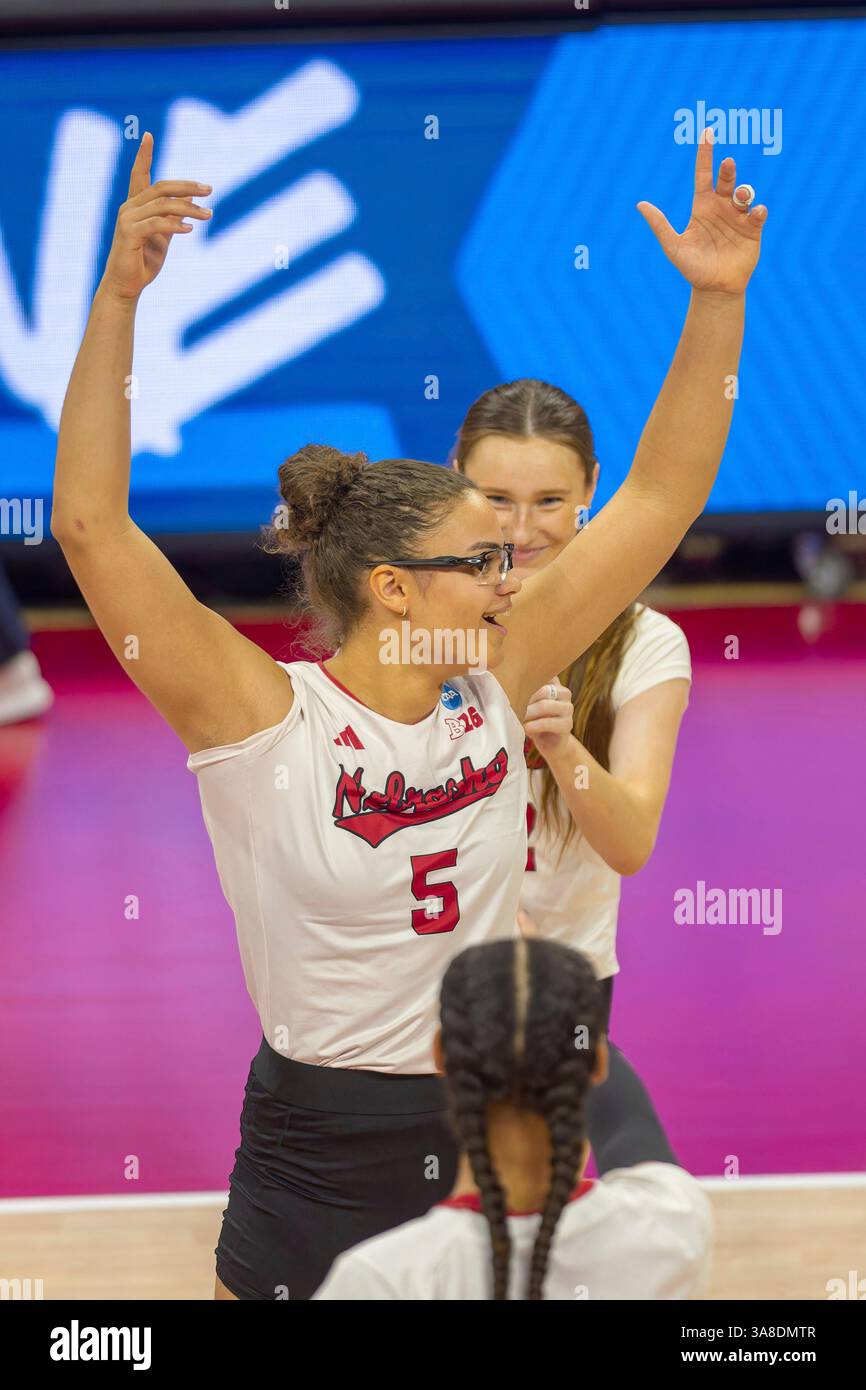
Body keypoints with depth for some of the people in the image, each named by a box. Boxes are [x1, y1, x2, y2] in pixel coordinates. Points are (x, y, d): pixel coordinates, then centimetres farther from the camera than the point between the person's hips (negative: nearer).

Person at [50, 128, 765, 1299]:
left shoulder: (493, 685, -2)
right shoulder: (265, 718, -15)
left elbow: (660, 500, 1)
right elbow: (91, 523, -25)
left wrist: (716, 302, -5)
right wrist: (118, 296, -32)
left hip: (495, 1128, 5)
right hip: (324, 1148, -5)